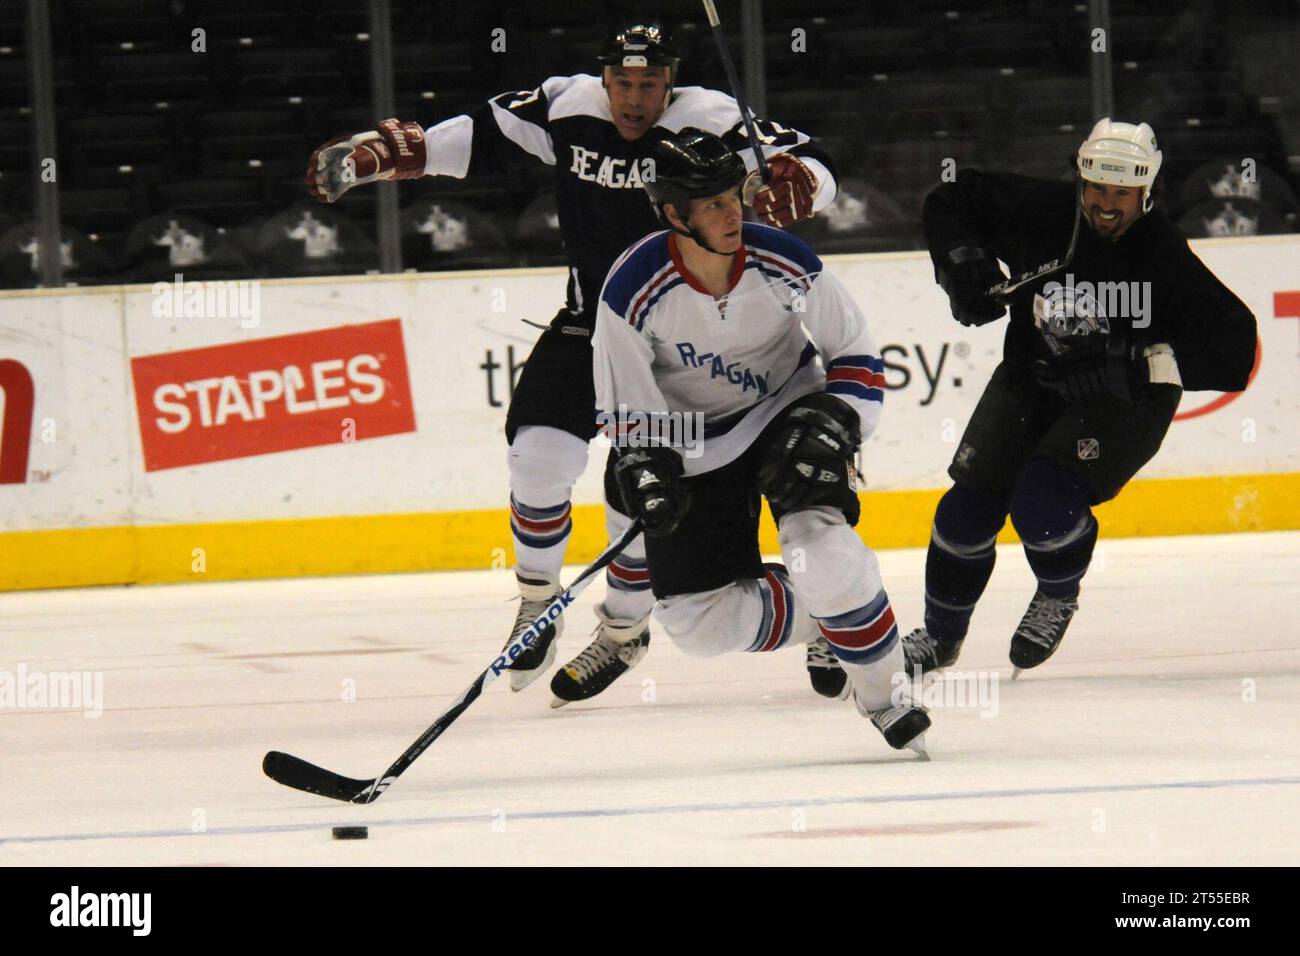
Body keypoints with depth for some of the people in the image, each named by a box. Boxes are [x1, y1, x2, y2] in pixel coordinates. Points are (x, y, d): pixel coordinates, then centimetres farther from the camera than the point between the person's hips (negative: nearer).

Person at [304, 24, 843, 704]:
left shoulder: (709, 123, -18)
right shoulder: (568, 110, -8)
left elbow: (813, 172, -20)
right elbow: (478, 136, 4)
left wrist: (787, 186, -44)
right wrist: (372, 153, -1)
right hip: (589, 320, 3)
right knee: (539, 453, -11)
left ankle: (624, 630, 15)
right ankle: (538, 598, 13)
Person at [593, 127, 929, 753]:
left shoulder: (784, 263, -19)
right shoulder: (633, 291, -21)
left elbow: (854, 352, -6)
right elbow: (627, 405, -10)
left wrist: (831, 427, -20)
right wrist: (644, 473, -25)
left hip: (787, 412, -1)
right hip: (692, 446, 1)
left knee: (822, 548, -29)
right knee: (697, 621, -4)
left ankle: (883, 694, -9)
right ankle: (823, 621, 20)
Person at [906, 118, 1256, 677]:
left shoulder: (1163, 258, -24)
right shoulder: (1040, 212, -15)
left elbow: (1231, 347, -28)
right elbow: (949, 204, 1)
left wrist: (1145, 357, -37)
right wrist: (963, 263, -17)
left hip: (1125, 396, -4)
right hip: (1032, 378, 4)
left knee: (1044, 501, -24)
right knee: (969, 507, 0)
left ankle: (1058, 599, 9)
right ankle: (941, 635, 24)